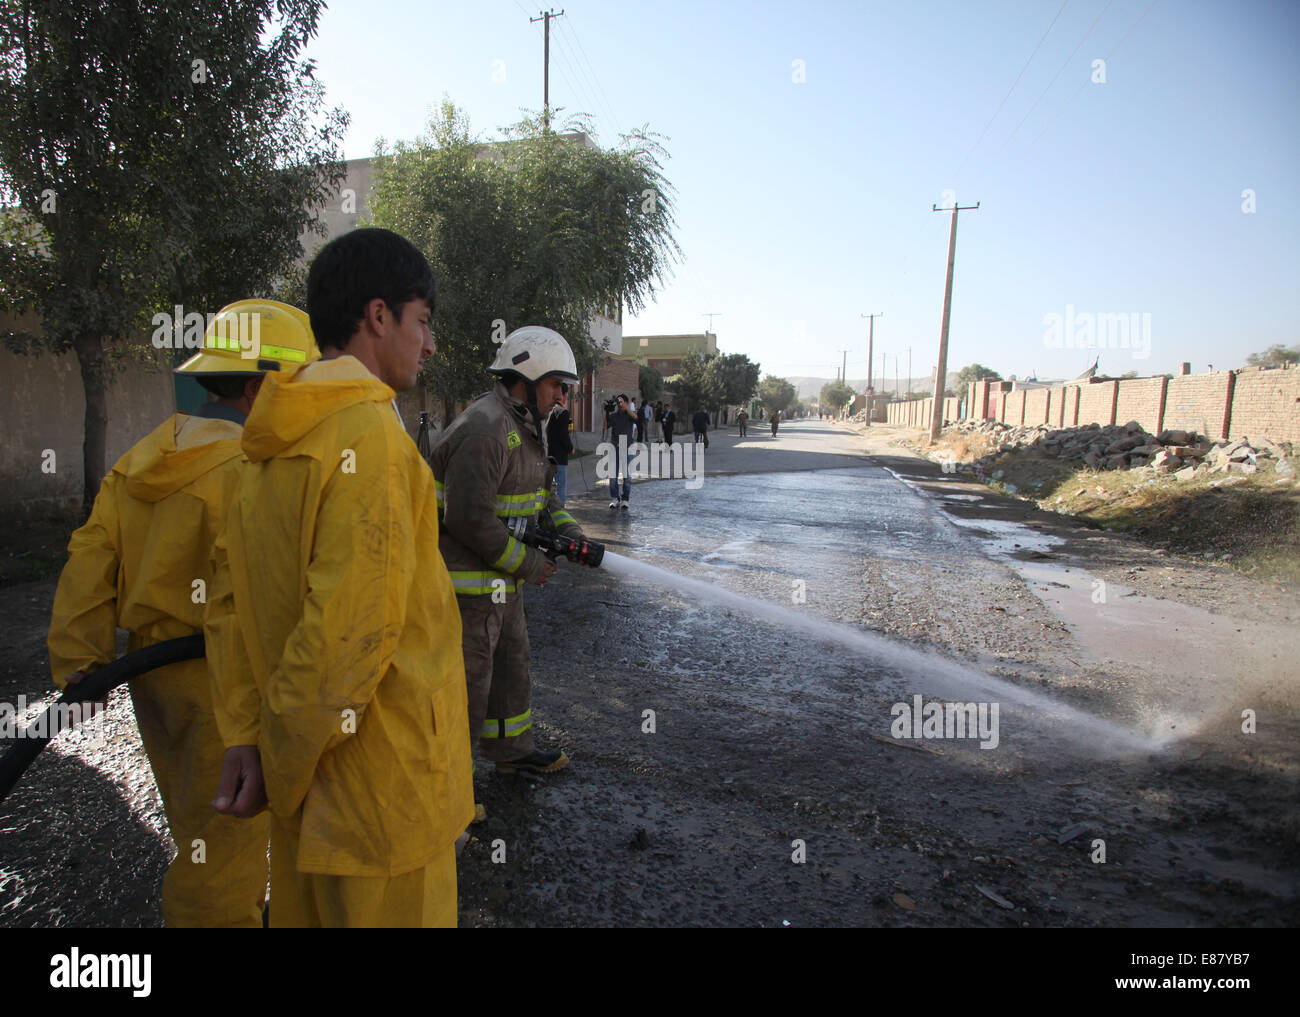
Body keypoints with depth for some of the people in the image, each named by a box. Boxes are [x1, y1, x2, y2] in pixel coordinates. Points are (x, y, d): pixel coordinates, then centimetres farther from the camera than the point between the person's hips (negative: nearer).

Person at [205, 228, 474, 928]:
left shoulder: (275, 444, 8)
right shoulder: (373, 434, -21)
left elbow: (229, 594, 9)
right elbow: (353, 625, -25)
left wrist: (244, 737, 7)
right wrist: (287, 759, -11)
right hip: (385, 772, -9)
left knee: (310, 907, 23)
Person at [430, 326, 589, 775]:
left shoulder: (525, 427, 11)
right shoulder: (484, 429, -23)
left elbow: (539, 494, 20)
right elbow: (470, 518, -29)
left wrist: (567, 528, 0)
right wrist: (529, 564, -18)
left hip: (503, 581, 11)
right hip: (470, 583, -10)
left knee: (511, 665, 23)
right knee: (465, 684, 0)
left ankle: (512, 748, 42)